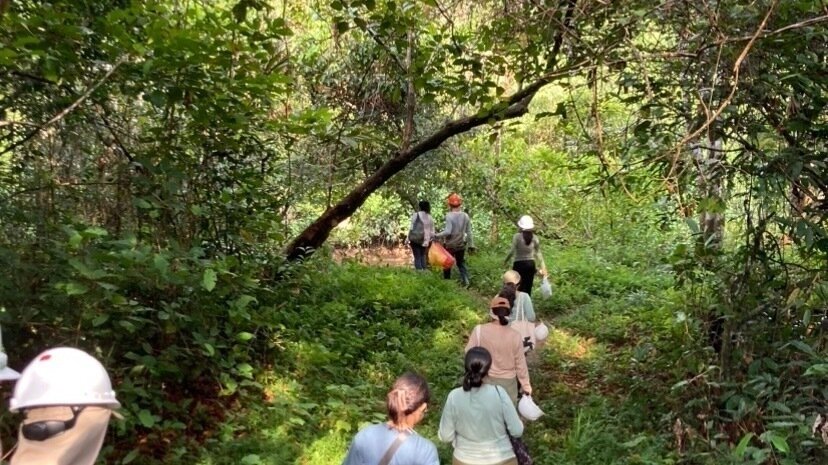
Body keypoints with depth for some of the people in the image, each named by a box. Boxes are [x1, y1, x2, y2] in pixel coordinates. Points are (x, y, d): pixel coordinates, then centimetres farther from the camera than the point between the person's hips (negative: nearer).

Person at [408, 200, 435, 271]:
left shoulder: (416, 215, -8)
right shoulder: (430, 218, 4)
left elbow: (412, 227, -10)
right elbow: (432, 231, 6)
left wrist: (408, 238, -5)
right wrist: (429, 239, 18)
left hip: (415, 238, -4)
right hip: (424, 240, 4)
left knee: (417, 257, -1)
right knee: (422, 256, 19)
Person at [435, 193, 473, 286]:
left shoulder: (449, 215, -16)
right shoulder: (465, 216, 0)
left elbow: (448, 231, -22)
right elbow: (469, 232, 3)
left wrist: (437, 235, -12)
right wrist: (471, 244, 10)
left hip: (450, 245, -4)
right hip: (461, 245, 4)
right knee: (461, 264, 16)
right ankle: (465, 282, 5)